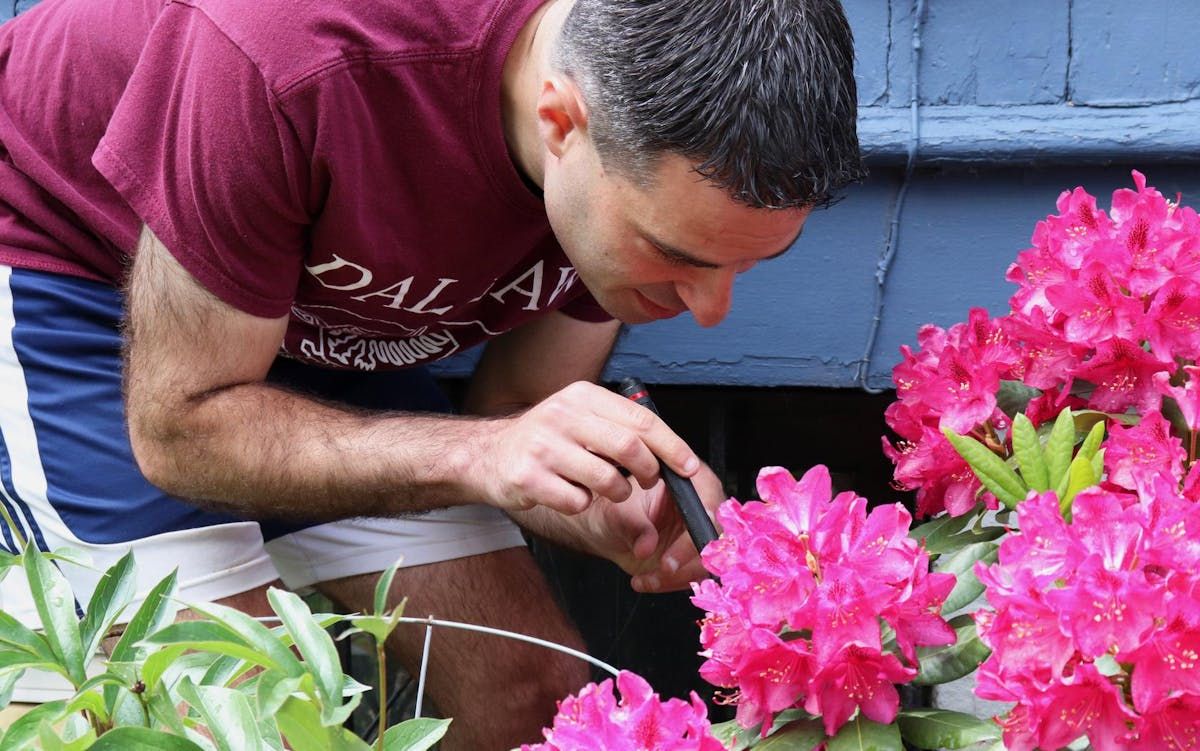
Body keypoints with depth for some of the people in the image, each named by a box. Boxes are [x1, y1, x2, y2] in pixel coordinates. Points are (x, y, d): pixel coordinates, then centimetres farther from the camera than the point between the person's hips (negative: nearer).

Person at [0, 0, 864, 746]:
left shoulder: (659, 174, -22)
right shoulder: (288, 74, -40)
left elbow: (516, 419, -8)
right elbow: (179, 427, -29)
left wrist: (627, 520, -29)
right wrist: (474, 454, -41)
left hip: (320, 314, 5)